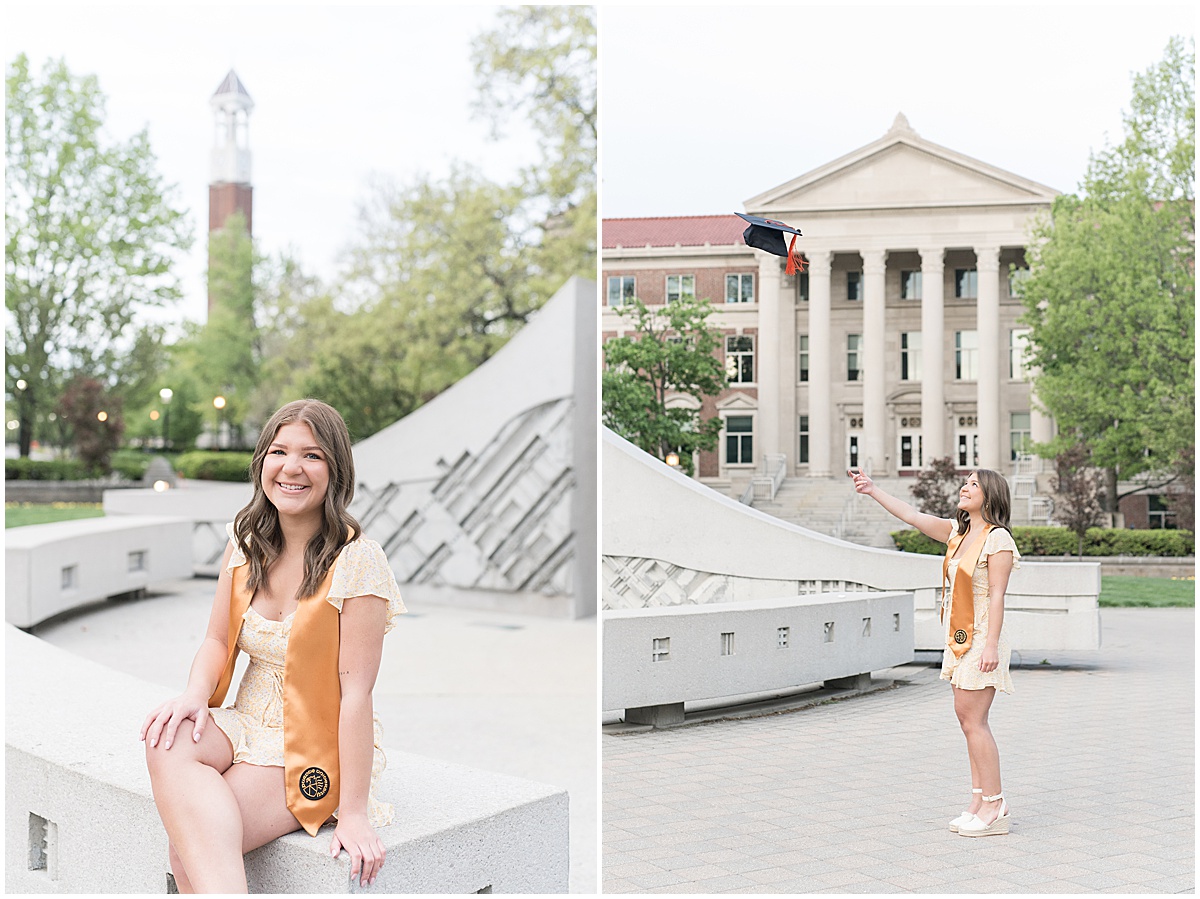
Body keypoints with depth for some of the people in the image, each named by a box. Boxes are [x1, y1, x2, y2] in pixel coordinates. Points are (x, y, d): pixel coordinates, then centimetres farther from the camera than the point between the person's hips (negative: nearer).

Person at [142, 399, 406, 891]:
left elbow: (356, 692, -20)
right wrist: (195, 694, -17)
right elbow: (217, 641, 8)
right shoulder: (247, 542, 4)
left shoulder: (358, 560, -17)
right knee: (167, 741, -28)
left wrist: (353, 814, -21)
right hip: (249, 726, 6)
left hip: (315, 751, -6)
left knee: (188, 851, -26)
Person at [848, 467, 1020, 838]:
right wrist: (873, 491, 13)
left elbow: (997, 595, -17)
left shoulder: (998, 538, -12)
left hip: (981, 641, -9)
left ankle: (995, 808, -2)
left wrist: (991, 645, -21)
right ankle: (979, 804, 15)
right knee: (969, 719, 9)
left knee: (973, 720, -8)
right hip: (960, 640, 9)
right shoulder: (958, 531, 12)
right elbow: (913, 516, 16)